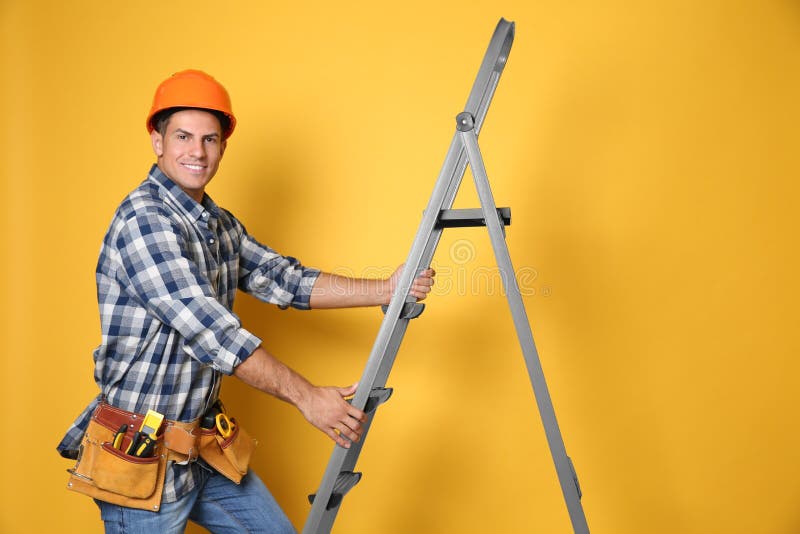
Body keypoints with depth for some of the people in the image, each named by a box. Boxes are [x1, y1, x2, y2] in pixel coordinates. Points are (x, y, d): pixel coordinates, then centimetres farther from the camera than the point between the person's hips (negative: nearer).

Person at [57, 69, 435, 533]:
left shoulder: (221, 224, 9)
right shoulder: (143, 219, -20)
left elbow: (282, 279, 3)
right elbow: (209, 329, -25)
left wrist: (383, 290, -8)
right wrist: (306, 396, -23)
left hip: (206, 448, 8)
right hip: (143, 455, -8)